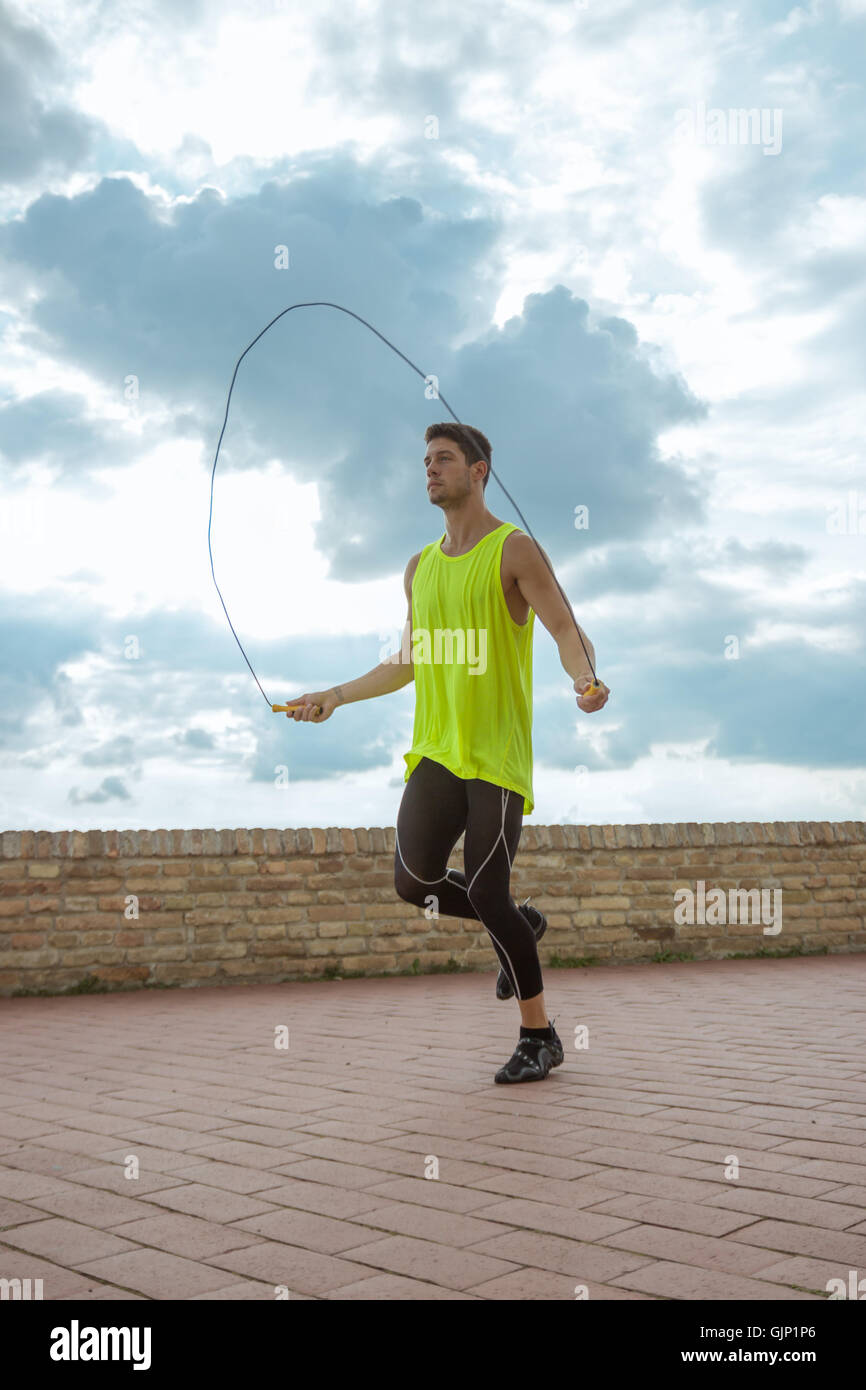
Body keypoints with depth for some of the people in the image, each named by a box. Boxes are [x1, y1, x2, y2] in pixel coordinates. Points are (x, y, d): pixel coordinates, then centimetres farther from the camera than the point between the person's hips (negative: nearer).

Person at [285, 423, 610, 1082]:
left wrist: (585, 679, -33)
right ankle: (520, 924, 25)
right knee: (414, 882, -4)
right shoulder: (420, 567, 16)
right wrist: (334, 697, 23)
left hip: (497, 755, -6)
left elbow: (566, 629, -12)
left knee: (486, 894, -7)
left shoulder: (514, 550, -3)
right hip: (436, 750, 6)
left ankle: (540, 1037, 12)